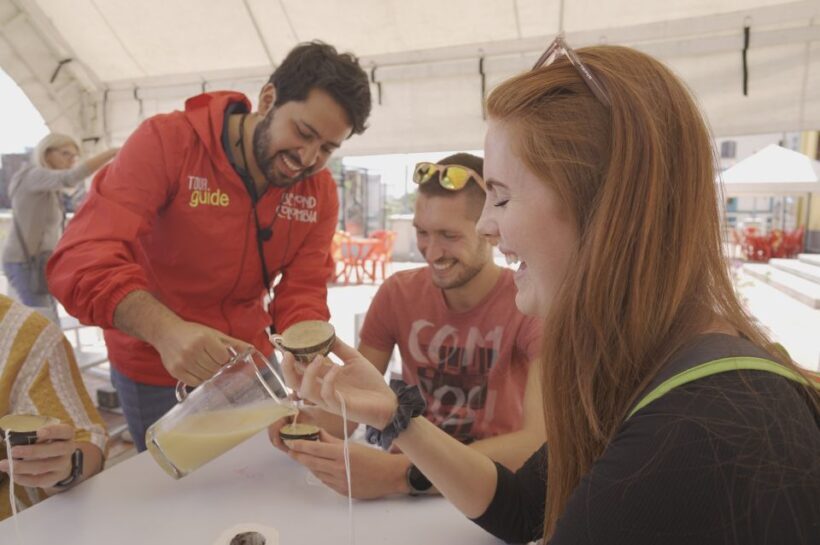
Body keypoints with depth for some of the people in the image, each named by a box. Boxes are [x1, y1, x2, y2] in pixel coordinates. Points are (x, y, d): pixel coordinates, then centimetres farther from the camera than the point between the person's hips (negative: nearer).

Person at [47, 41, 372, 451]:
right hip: (156, 370, -3)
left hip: (251, 362, 4)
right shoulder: (167, 142, -20)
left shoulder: (320, 191, -7)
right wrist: (166, 331, -45)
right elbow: (83, 260, -28)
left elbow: (302, 293, -10)